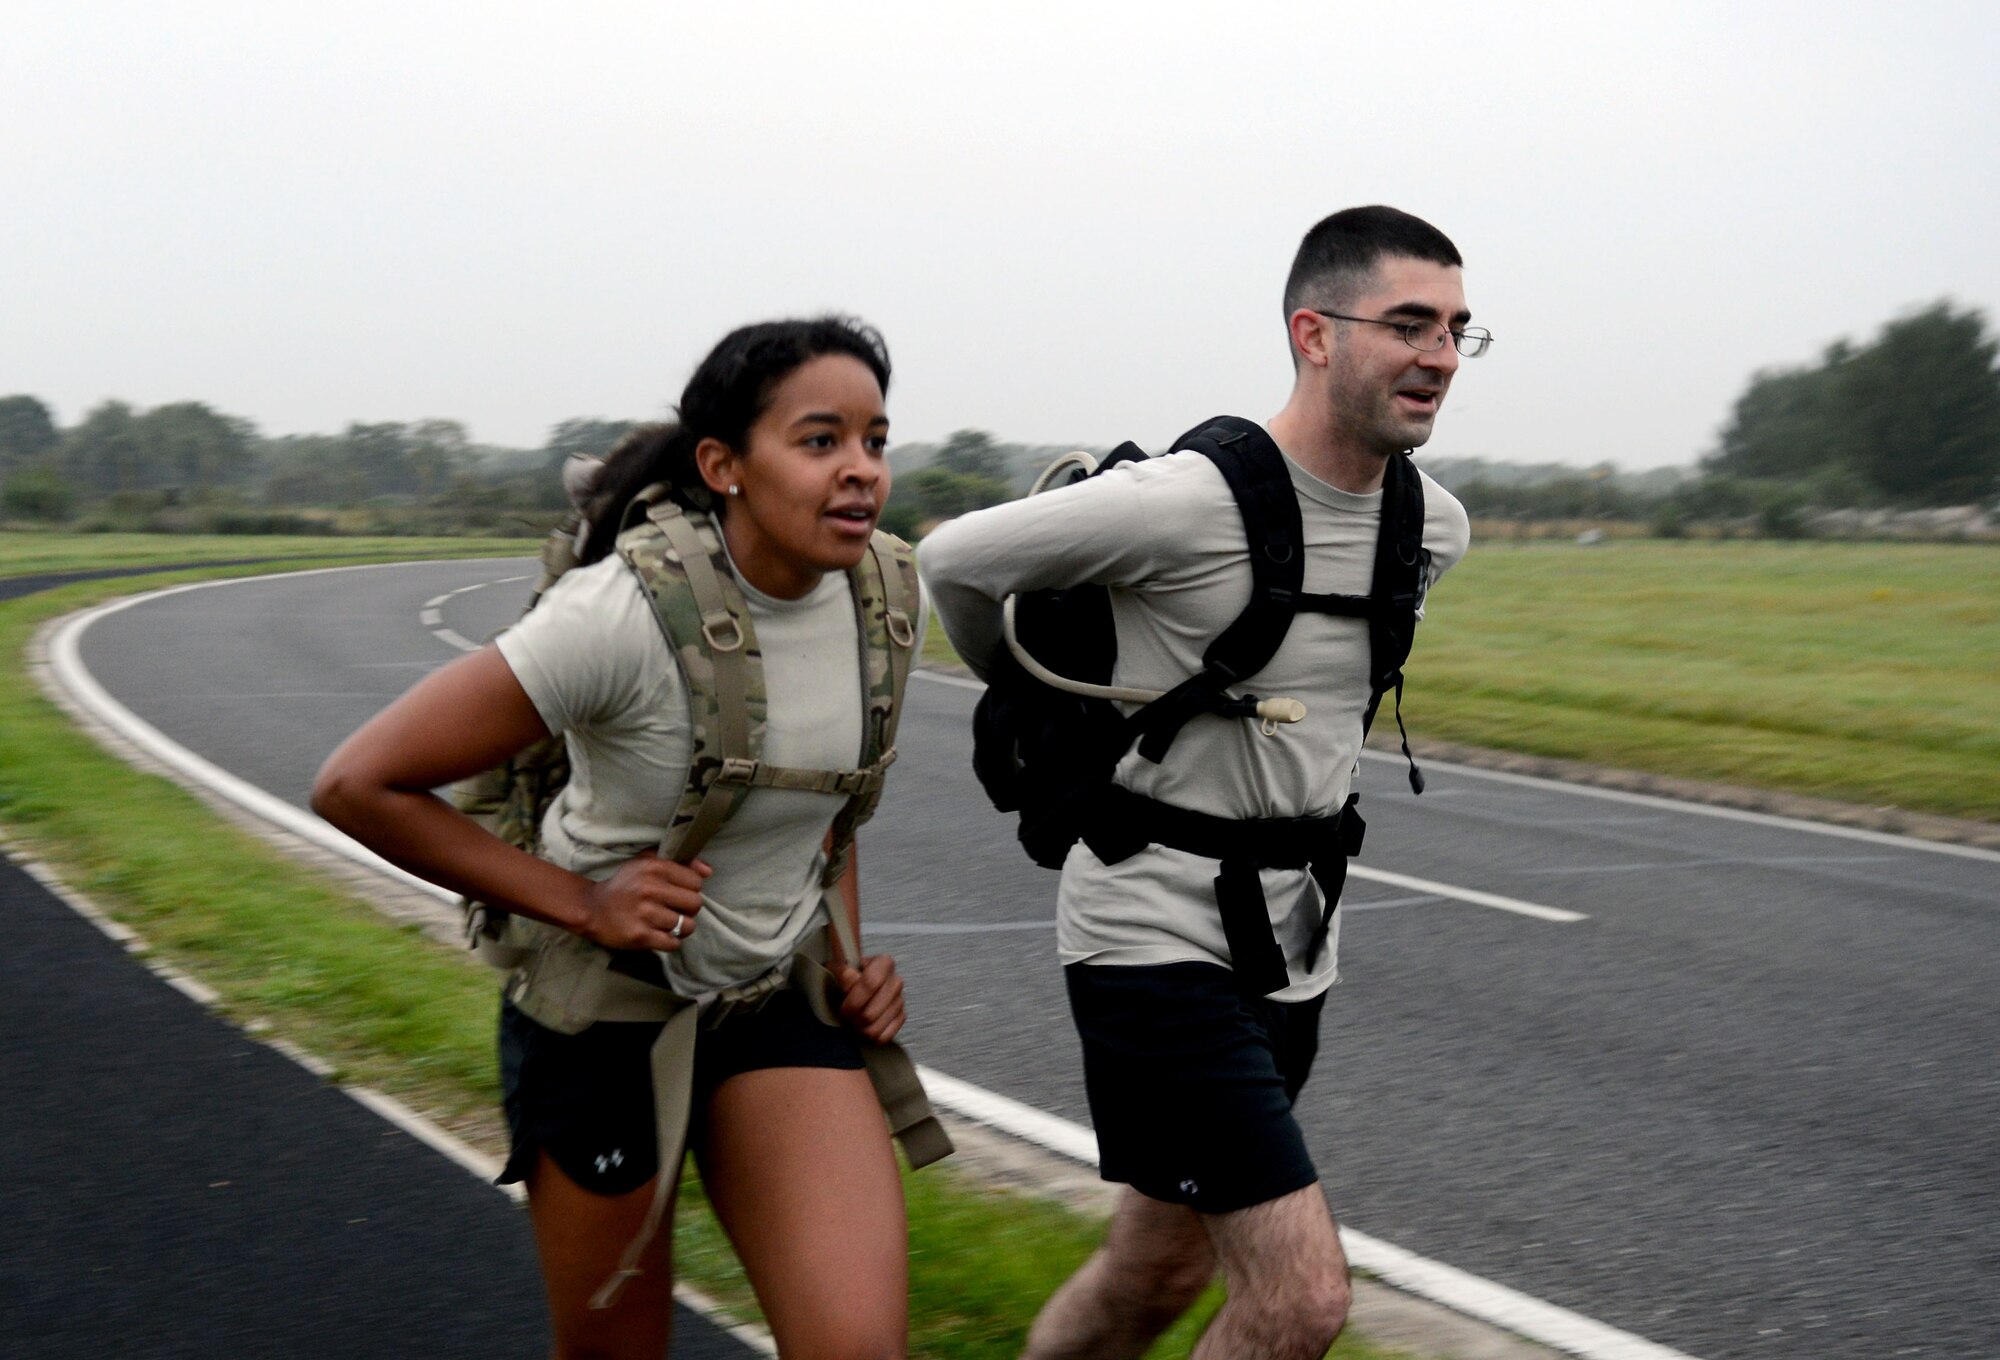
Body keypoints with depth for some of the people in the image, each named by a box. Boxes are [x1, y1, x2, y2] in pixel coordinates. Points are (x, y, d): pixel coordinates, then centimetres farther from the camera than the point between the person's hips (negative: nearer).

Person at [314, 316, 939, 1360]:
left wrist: (849, 951, 4)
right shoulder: (623, 615, -27)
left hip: (777, 1001, 4)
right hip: (604, 1011, -4)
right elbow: (359, 785, -23)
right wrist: (581, 906, -21)